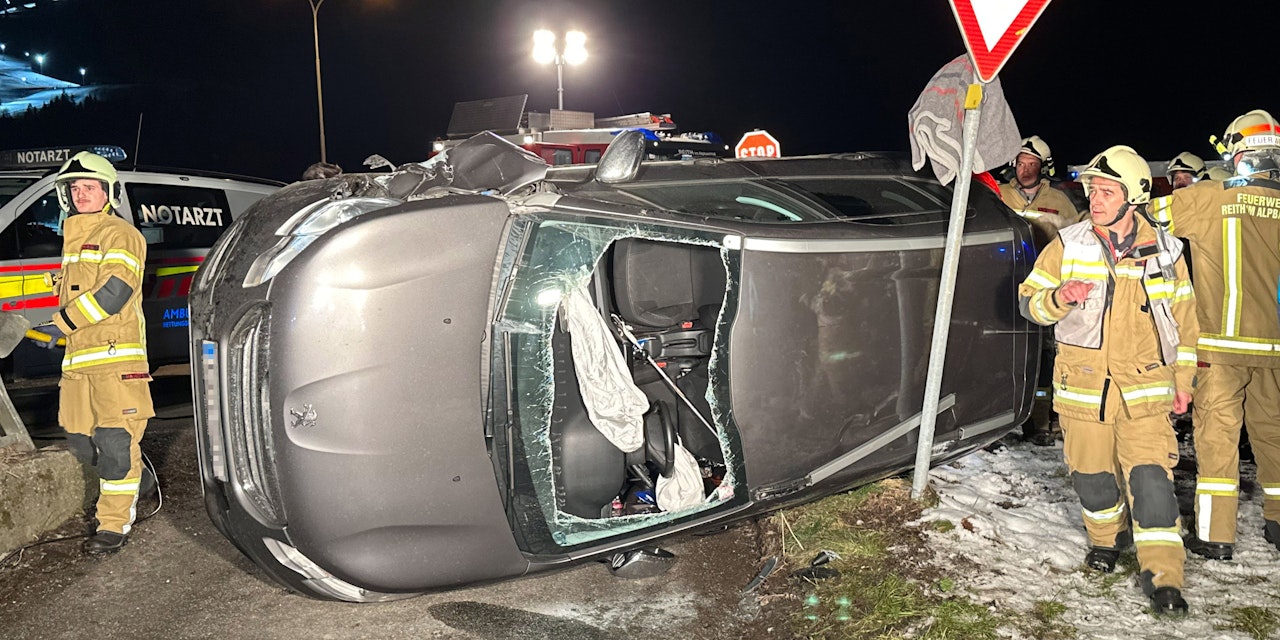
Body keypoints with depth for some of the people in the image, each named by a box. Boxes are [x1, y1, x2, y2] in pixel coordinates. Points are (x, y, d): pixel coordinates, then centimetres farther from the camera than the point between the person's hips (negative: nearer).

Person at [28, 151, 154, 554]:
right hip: (78, 359, 9)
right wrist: (62, 329, 21)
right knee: (80, 441, 12)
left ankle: (115, 524, -4)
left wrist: (61, 323, -17)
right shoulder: (73, 237, 23)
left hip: (116, 358, -9)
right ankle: (135, 479, 33)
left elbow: (115, 292, -18)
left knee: (115, 443, -10)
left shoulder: (119, 234, -5)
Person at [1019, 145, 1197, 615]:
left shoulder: (1164, 251, 1)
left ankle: (1161, 574, 0)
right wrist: (1058, 298, -19)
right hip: (1082, 383, 1)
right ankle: (1106, 538, 37)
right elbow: (1029, 300, 3)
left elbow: (1184, 317, 11)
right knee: (1092, 474, 10)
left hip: (1145, 387, -1)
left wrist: (1182, 377, 10)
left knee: (1150, 478, -9)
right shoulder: (1067, 246, -1)